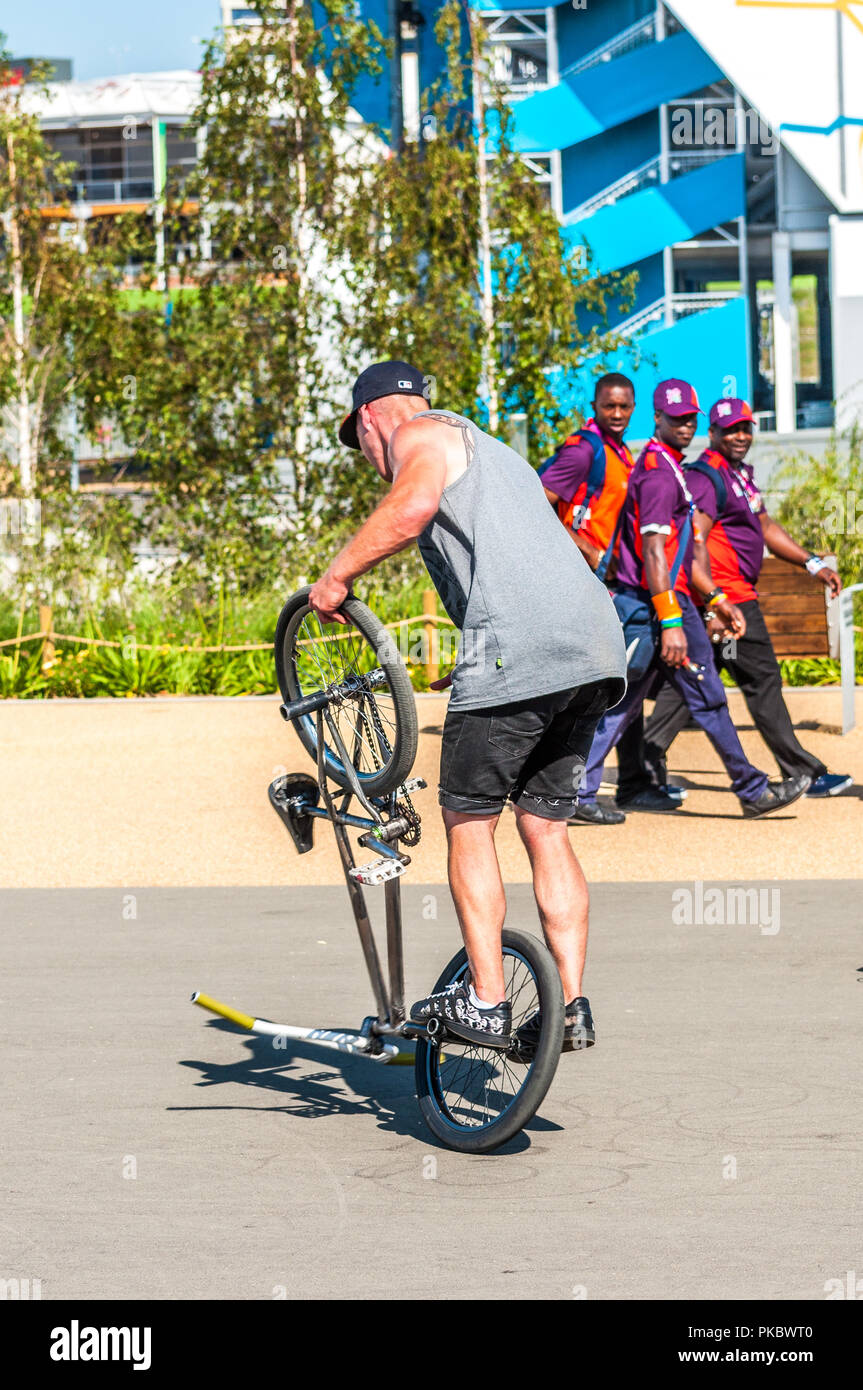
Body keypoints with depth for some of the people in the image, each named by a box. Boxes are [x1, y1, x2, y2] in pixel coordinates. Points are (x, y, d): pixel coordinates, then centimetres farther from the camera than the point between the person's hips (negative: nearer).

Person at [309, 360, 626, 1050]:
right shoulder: (495, 451, 35)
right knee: (547, 828, 12)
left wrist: (336, 575, -7)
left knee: (468, 821, 2)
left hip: (517, 648, -8)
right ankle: (573, 1007, 8)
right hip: (598, 643, 8)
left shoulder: (420, 433, 7)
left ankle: (485, 1002, 0)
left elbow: (414, 504, -15)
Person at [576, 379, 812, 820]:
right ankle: (753, 790, 9)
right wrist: (671, 622, -28)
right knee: (708, 698, 0)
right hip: (663, 604, -10)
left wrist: (717, 601, 25)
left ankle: (579, 792, 3)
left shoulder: (665, 468, 20)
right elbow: (654, 552, -22)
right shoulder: (659, 472, -13)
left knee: (622, 701, 7)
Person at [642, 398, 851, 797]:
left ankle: (647, 759, 12)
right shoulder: (707, 477, -14)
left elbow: (766, 528, 27)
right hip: (731, 600, -10)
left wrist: (812, 563, 19)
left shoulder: (740, 473, 19)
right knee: (762, 680, -4)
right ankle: (803, 773, 1)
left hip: (724, 600, 10)